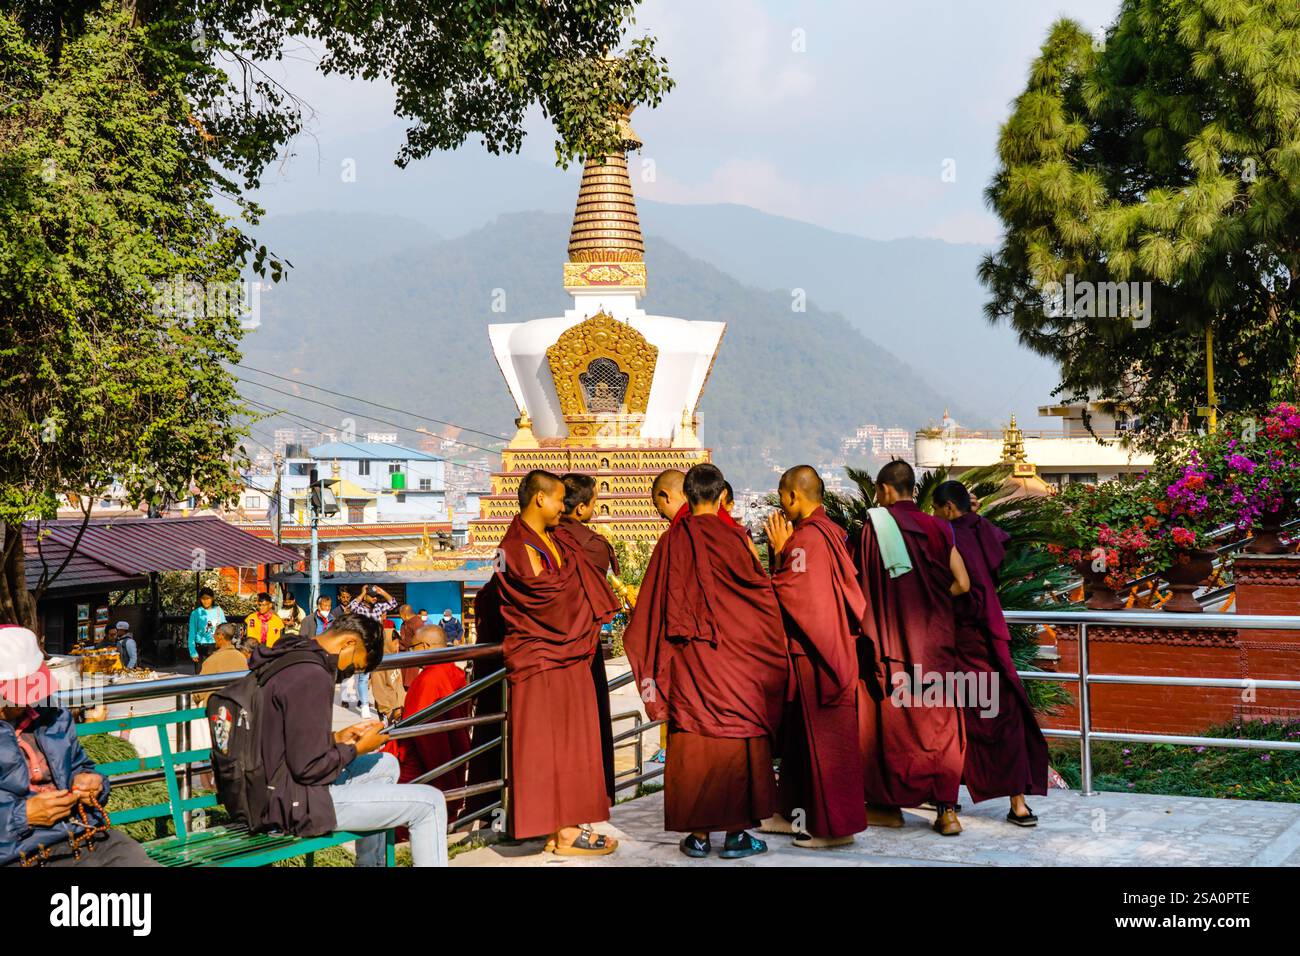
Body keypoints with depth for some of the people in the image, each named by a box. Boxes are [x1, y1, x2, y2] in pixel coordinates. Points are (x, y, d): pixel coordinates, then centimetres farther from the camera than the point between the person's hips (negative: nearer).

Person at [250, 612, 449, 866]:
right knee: (430, 804, -8)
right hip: (296, 805, -11)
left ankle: (371, 863, 33)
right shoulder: (312, 677, -23)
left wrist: (336, 738, 9)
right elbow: (308, 768, -24)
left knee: (387, 765, 28)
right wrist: (357, 749, -9)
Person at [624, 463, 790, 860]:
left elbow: (651, 607, 7)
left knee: (692, 738, 7)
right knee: (737, 735, 5)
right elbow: (760, 587, -4)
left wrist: (655, 670, 16)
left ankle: (697, 833, 9)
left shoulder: (671, 542, 2)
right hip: (732, 659, -3)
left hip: (687, 659, 3)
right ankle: (736, 832, 6)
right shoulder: (728, 537, -9)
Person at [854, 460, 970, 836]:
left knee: (889, 722, 10)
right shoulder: (937, 528, -1)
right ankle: (946, 810, 3)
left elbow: (861, 589, -5)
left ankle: (889, 805, 16)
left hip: (890, 642, -2)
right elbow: (962, 584, -1)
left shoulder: (872, 529, -7)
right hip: (935, 642, 2)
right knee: (939, 723, 7)